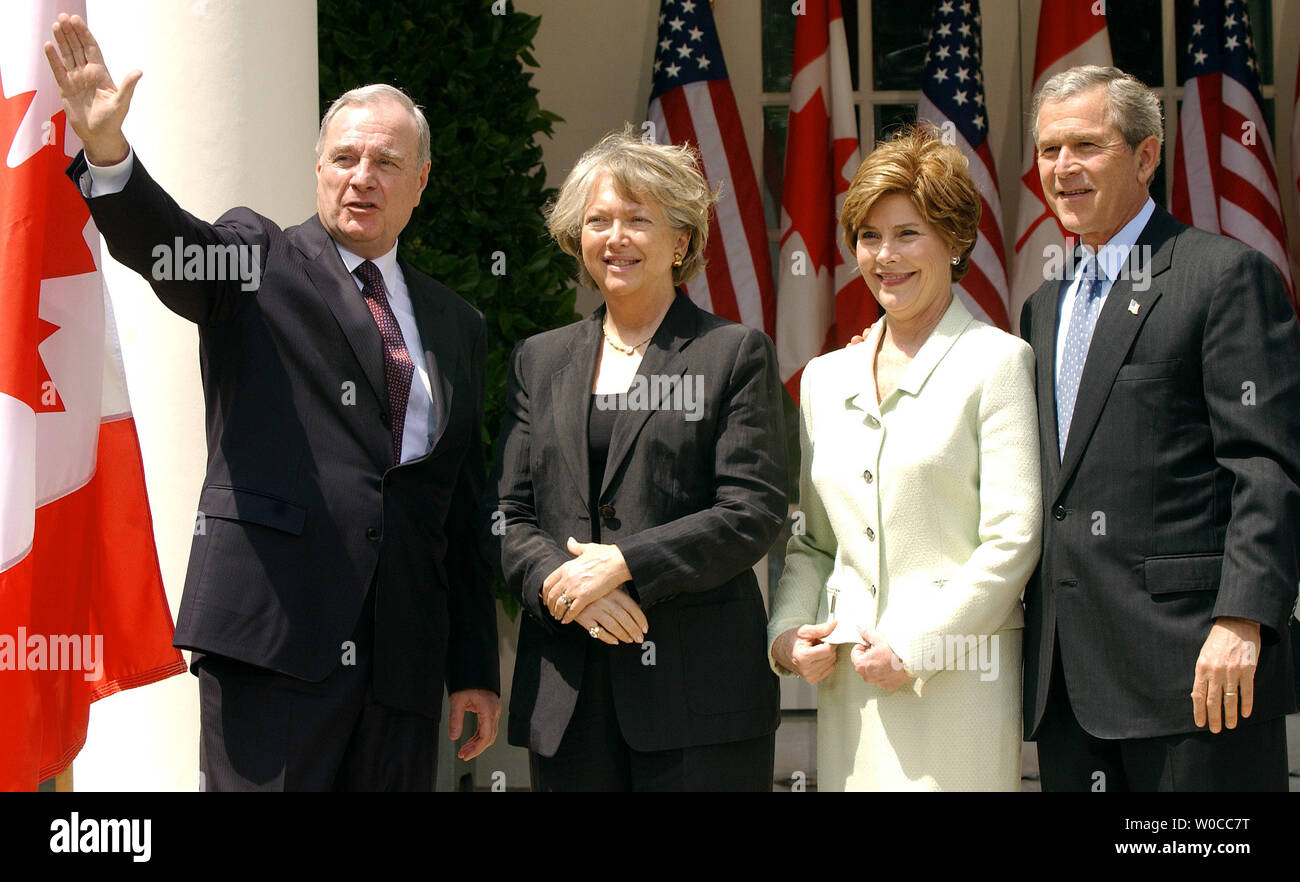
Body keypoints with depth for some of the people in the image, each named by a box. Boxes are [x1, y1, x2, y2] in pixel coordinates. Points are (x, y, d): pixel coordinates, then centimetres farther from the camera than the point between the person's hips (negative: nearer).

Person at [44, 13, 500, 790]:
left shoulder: (456, 324, 19)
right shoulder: (258, 262, 7)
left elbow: (465, 512, 17)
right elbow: (158, 238, -14)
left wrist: (477, 669, 14)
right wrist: (106, 150, -35)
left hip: (404, 665, 5)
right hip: (273, 633, -4)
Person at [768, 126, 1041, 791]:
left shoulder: (995, 362, -2)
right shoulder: (825, 379, 16)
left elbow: (1013, 540, -8)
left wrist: (913, 647, -11)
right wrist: (786, 631, 3)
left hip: (956, 681, -5)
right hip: (846, 680, 5)